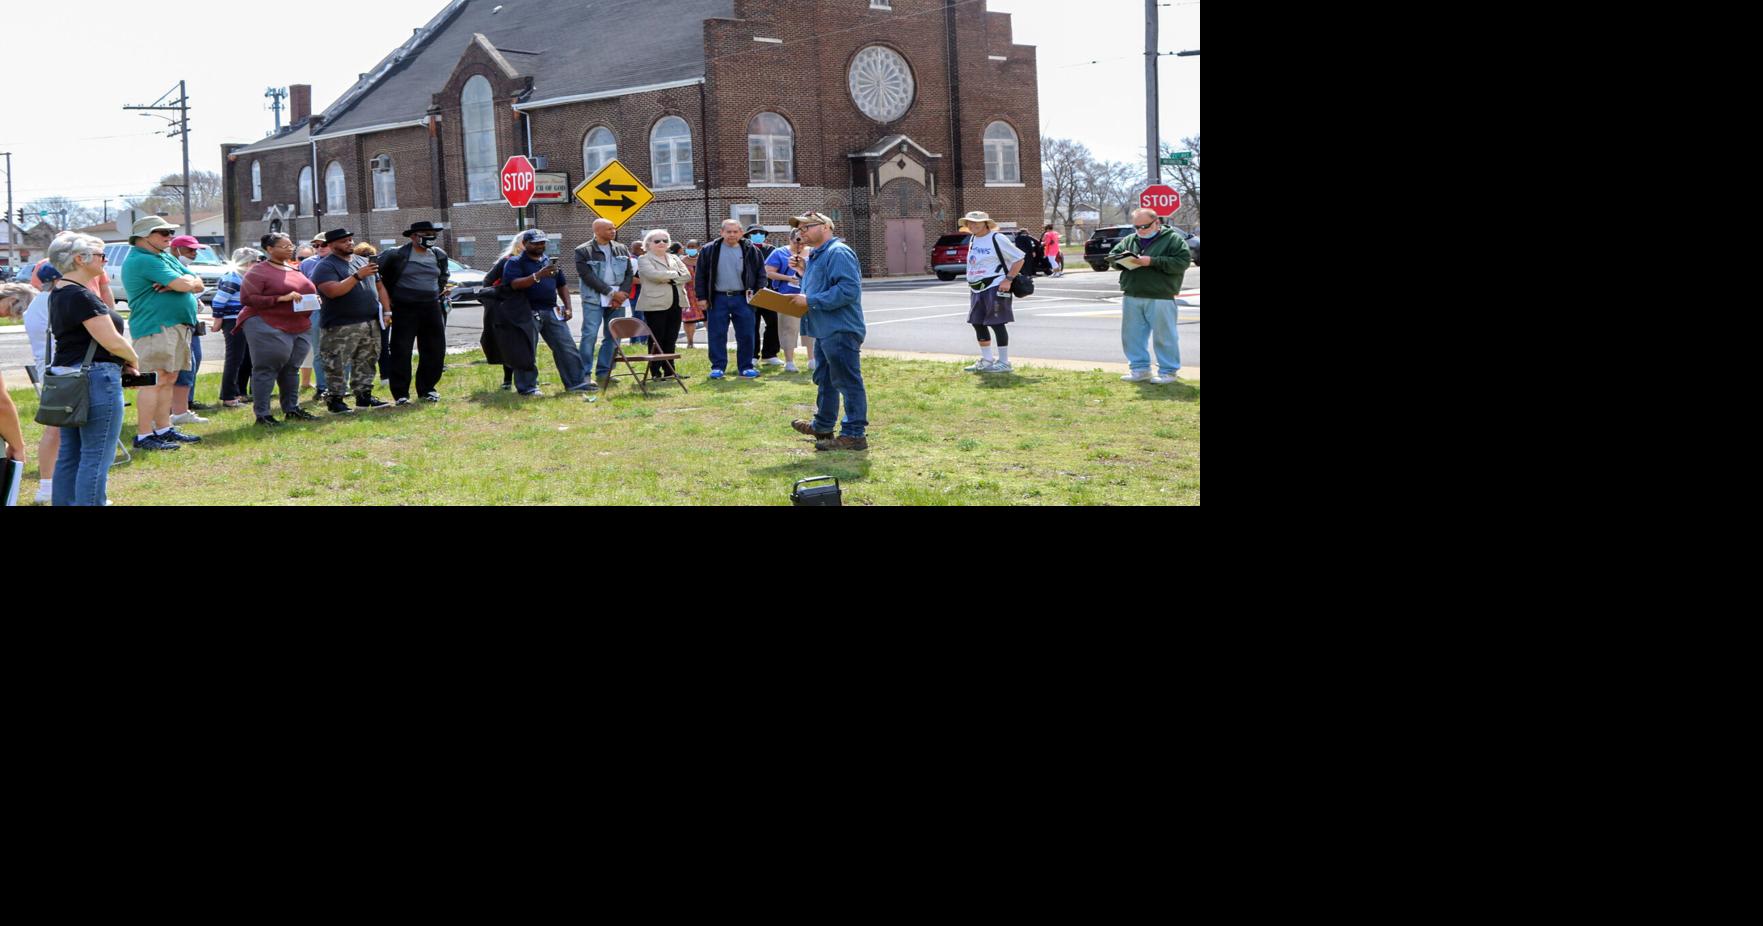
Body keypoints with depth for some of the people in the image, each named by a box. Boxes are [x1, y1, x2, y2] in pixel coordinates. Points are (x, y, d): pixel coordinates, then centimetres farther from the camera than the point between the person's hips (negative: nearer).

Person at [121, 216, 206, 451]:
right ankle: (144, 436, -11)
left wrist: (180, 282, -7)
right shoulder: (142, 260, -12)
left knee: (169, 379, 12)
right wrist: (188, 281, 2)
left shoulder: (166, 258, 20)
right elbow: (185, 285, -21)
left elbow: (199, 285, 13)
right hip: (156, 327, -10)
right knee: (155, 381, -12)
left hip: (177, 326, 10)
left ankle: (164, 429, 19)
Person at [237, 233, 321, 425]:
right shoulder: (259, 272, -7)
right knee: (266, 370, -5)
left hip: (300, 328, 7)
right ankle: (262, 415, -3)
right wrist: (281, 298, -21)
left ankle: (291, 409, 22)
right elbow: (247, 298, -15)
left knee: (291, 369, 12)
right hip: (268, 328, -7)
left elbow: (308, 291, 30)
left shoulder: (295, 268, 17)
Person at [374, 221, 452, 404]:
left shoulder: (439, 256, 8)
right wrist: (389, 298, 1)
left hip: (431, 308, 5)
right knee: (401, 352, -5)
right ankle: (401, 394, 2)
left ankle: (426, 389, 19)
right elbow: (376, 274, 0)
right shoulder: (397, 256, -8)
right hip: (405, 309, -4)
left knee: (435, 350, 6)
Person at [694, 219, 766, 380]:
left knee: (746, 335, 2)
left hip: (743, 298, 0)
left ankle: (746, 367, 12)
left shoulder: (750, 250, 2)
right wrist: (702, 297, 0)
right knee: (717, 335, 2)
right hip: (718, 299, 0)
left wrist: (758, 294, -2)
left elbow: (761, 274, 7)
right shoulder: (710, 250, 2)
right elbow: (701, 275, 5)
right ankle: (717, 367, 10)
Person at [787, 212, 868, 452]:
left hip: (841, 331, -11)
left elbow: (849, 289, -26)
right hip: (826, 331, 11)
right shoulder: (818, 255, 18)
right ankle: (822, 427, 36)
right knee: (825, 379, 22)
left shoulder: (838, 253, -15)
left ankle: (855, 435, -5)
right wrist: (803, 272, 13)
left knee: (848, 382, -7)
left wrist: (811, 301, -21)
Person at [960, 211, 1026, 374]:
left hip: (995, 288, -9)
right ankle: (986, 361, 20)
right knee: (977, 323, 9)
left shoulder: (997, 239, -11)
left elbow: (1019, 258, -10)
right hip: (978, 290, 9)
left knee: (997, 323, -7)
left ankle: (1004, 363, 0)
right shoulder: (973, 240, 13)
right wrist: (972, 281, 16)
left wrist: (1008, 279, -17)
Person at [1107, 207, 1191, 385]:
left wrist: (1152, 261, -18)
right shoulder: (1128, 241, 15)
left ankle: (1168, 371, 7)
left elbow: (1182, 261, -12)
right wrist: (1124, 260, -6)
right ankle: (1139, 369, 19)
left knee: (1164, 336, -1)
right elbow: (1112, 256, 19)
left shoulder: (1173, 239, -2)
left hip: (1160, 297, -5)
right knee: (1132, 335, 8)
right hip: (1132, 297, 5)